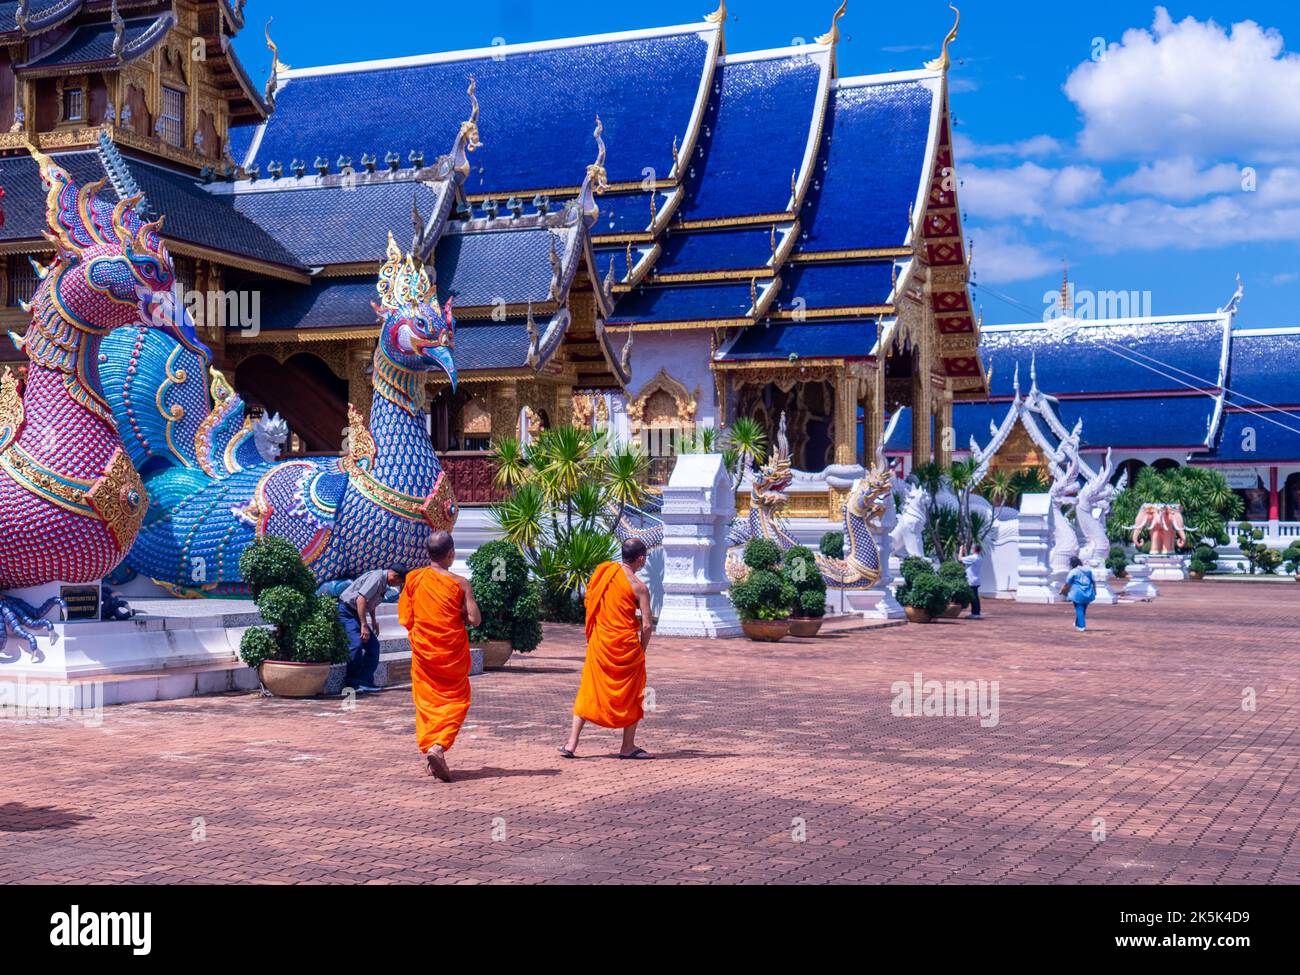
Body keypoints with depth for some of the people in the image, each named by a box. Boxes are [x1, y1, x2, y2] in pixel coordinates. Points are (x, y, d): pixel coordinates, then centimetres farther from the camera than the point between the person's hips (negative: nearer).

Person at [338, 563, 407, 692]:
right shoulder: (377, 577, -21)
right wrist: (364, 626, -27)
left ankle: (365, 681, 4)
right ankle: (352, 683, -11)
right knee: (356, 644, -23)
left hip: (357, 613, 10)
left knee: (373, 645, 2)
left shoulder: (383, 582, 10)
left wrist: (373, 621, 25)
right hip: (346, 610, -10)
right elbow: (361, 599, -28)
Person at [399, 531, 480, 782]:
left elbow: (405, 618, 0)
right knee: (455, 700, 8)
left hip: (423, 651, 2)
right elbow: (474, 620, -11)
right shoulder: (460, 583, -9)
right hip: (452, 653, -2)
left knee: (427, 701, 15)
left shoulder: (413, 579, -2)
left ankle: (429, 748, 12)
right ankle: (438, 746, -14)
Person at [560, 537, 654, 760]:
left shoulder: (603, 571, 3)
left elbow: (588, 601, 10)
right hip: (625, 644, -4)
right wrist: (641, 650, 2)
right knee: (630, 694, 11)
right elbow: (647, 625, -12)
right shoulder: (638, 586, -10)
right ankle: (628, 747, 17)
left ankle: (571, 743, 5)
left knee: (589, 691, 11)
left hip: (599, 641, 4)